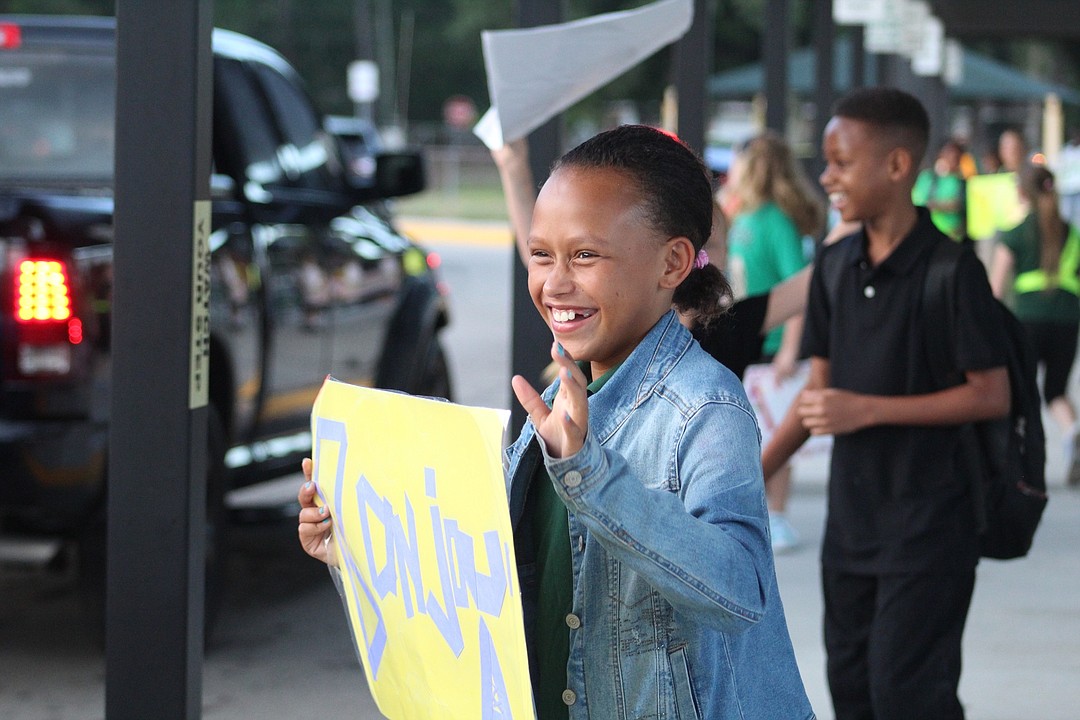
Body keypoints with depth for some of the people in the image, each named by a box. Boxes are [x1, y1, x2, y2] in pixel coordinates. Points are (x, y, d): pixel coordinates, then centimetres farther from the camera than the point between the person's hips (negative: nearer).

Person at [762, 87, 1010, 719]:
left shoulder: (952, 268, -14)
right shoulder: (835, 267, 6)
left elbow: (992, 395, -16)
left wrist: (868, 410, -20)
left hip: (928, 520, -7)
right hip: (851, 517, 7)